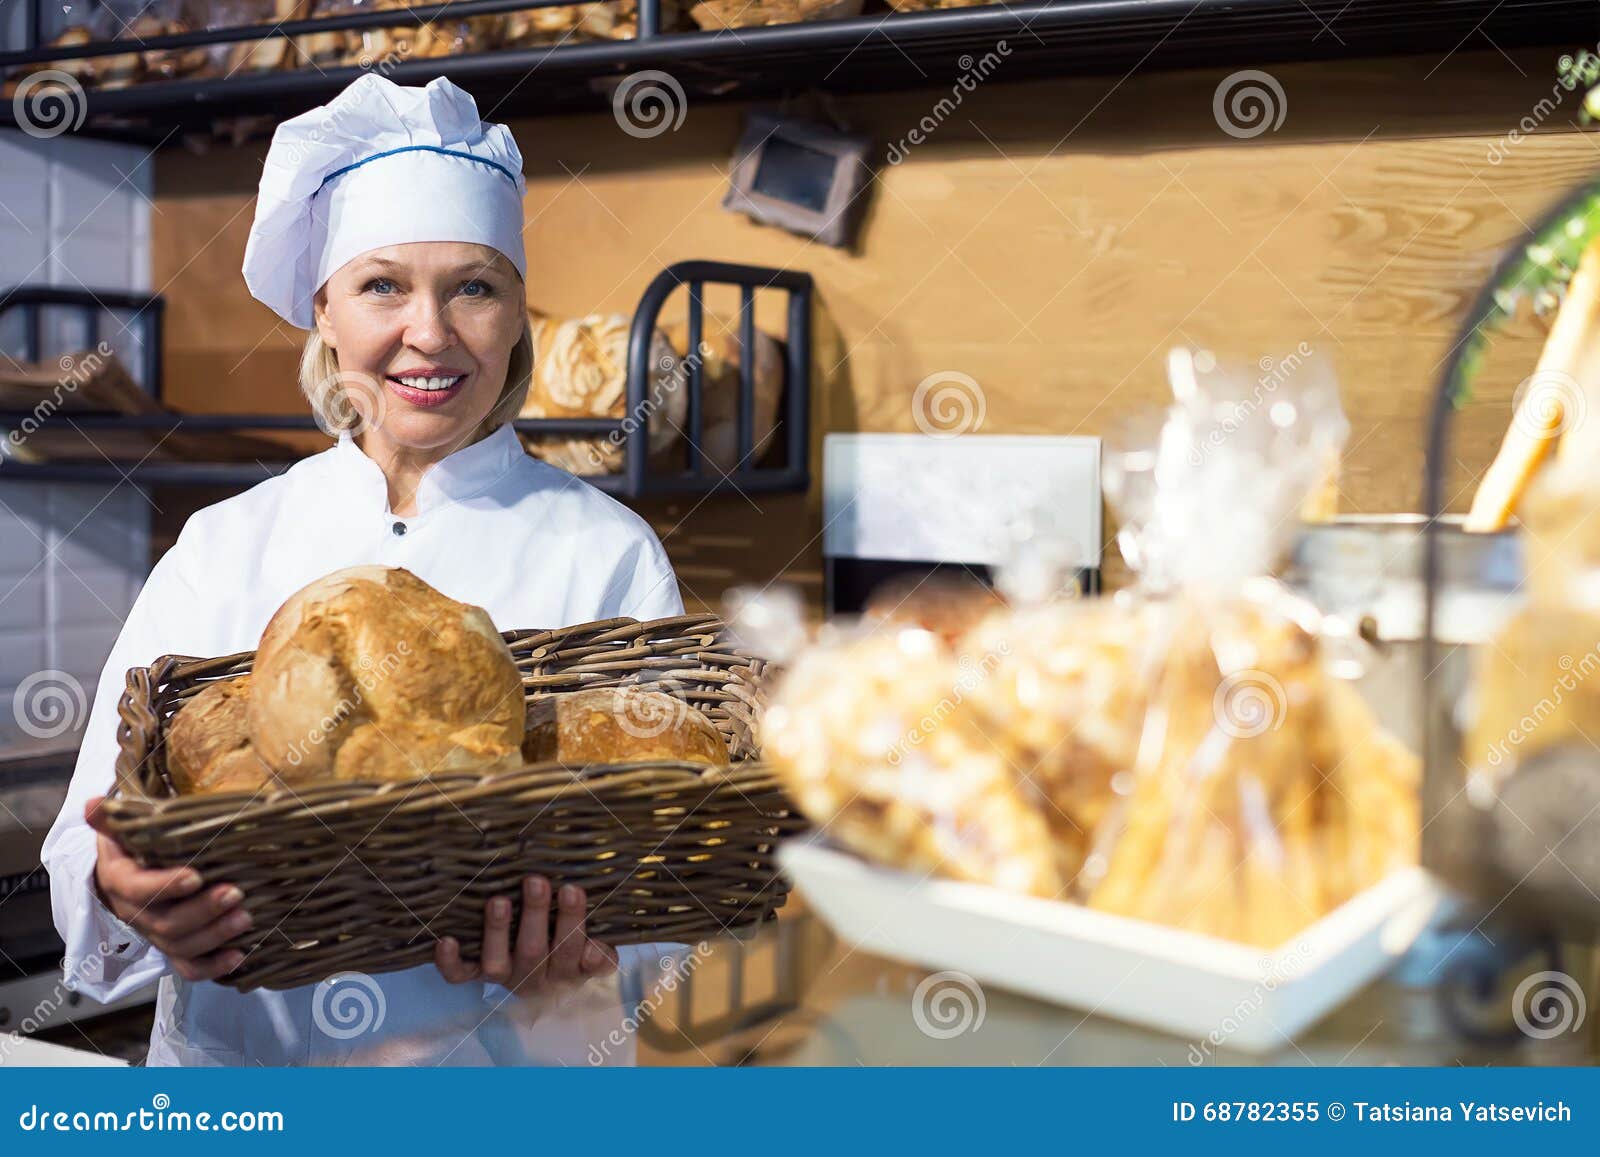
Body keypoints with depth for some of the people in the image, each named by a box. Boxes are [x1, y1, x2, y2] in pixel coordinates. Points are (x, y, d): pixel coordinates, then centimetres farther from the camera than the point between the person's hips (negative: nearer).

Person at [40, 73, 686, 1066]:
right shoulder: (222, 549, -1)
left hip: (509, 1063, -1)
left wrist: (559, 948, -28)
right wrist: (124, 891, -25)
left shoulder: (609, 555, -6)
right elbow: (97, 836, -3)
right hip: (237, 1067, 2)